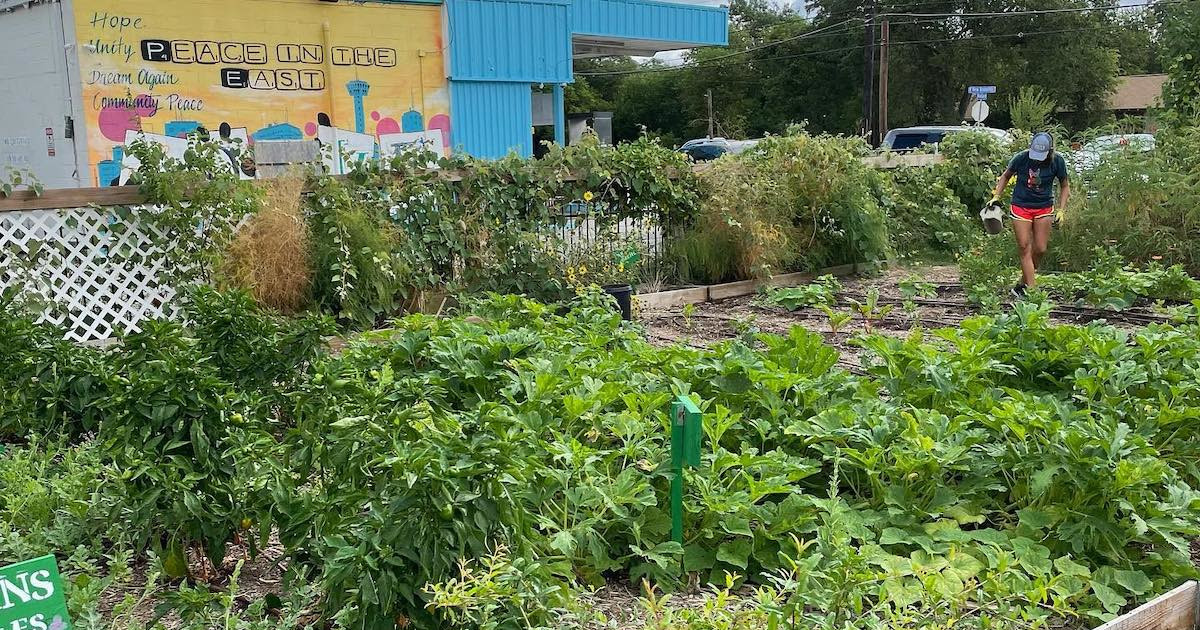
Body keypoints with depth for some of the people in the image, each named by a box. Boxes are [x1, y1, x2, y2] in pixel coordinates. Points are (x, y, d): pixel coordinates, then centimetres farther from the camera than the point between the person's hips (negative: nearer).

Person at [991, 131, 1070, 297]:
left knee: (1040, 249, 0)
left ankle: (1022, 285, 16)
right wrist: (996, 196, -4)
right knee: (1025, 248, -6)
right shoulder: (1021, 158, -14)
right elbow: (1006, 176, 5)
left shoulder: (1057, 161, -11)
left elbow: (1064, 186, 4)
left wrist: (1061, 210, -4)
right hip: (1021, 207, -2)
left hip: (1044, 208, 2)